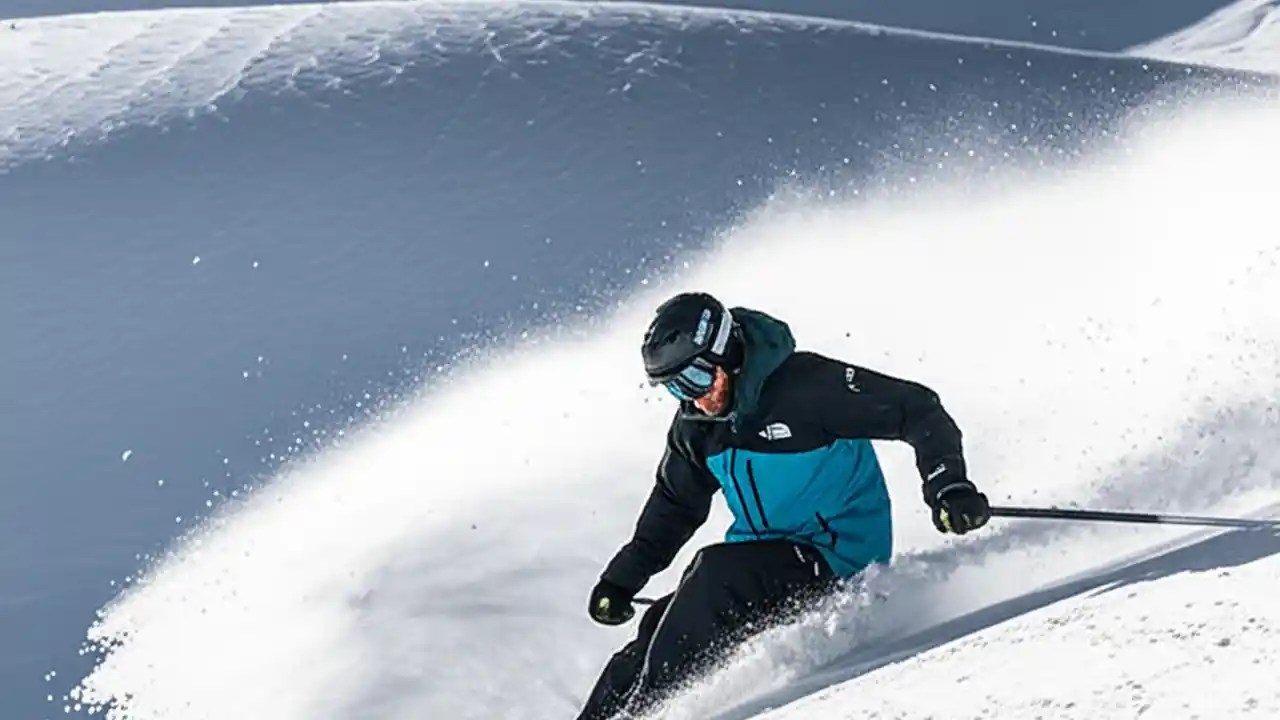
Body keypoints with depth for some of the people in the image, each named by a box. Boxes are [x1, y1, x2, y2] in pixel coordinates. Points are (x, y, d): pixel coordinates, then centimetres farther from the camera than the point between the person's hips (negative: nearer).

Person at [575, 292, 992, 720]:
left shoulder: (807, 384, -21)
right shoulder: (695, 424, 0)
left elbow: (918, 412, -19)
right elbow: (674, 505, 16)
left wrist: (948, 485, -33)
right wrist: (621, 580, 9)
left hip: (840, 557, -7)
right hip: (762, 554, 7)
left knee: (713, 572, -26)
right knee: (660, 625, -9)